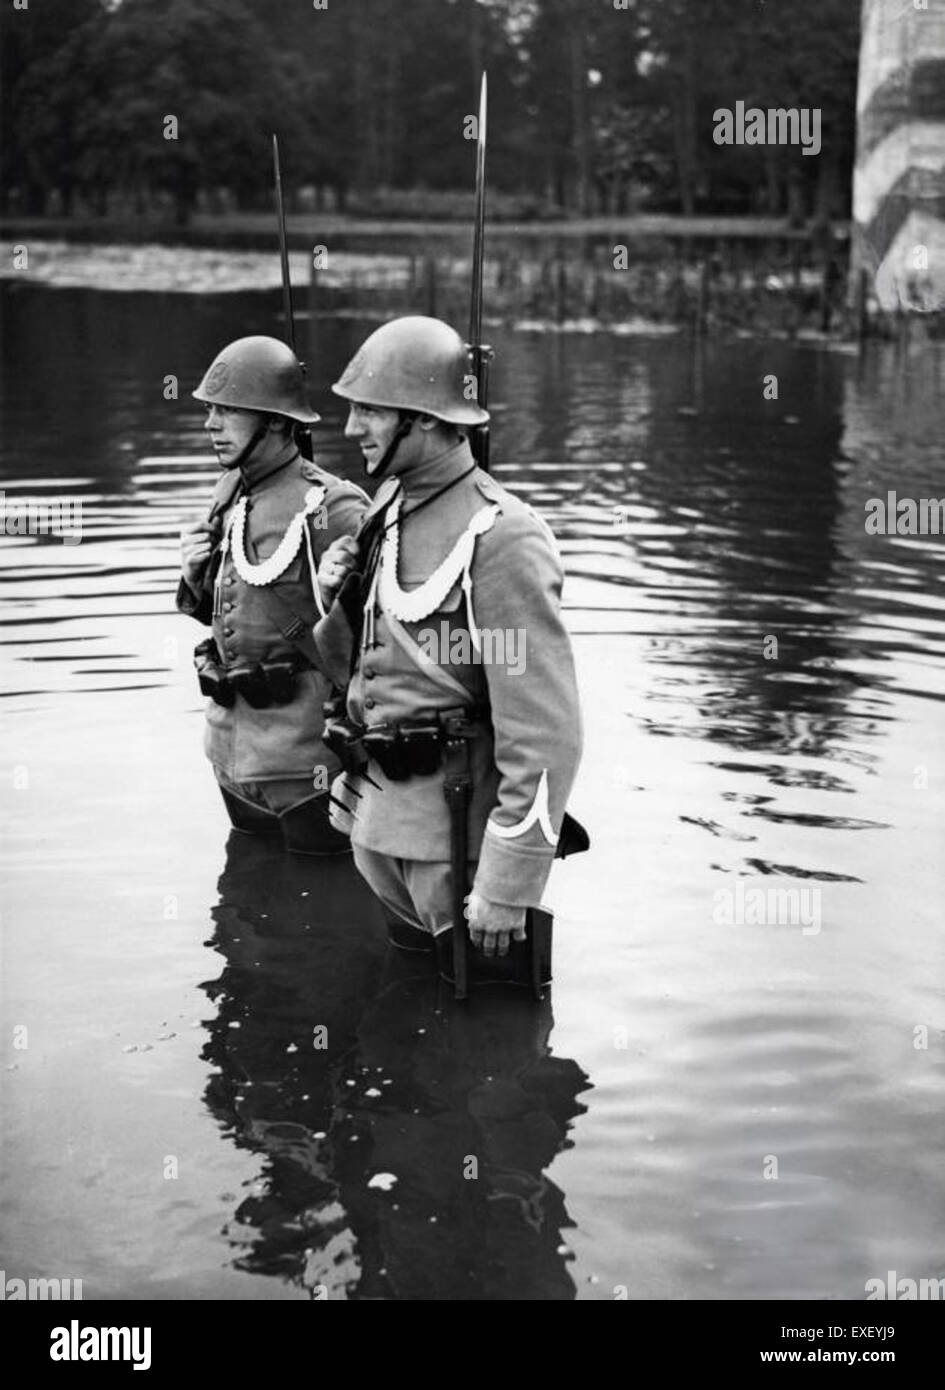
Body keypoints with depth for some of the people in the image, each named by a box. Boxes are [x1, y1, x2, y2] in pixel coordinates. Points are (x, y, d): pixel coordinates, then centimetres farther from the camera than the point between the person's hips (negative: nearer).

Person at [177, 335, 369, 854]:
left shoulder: (330, 507, -17)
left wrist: (332, 596, -32)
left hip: (301, 748, -8)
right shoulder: (230, 492, 7)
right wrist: (195, 574, -1)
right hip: (233, 741, 8)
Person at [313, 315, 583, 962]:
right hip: (376, 809, 8)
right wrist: (336, 597, 0)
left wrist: (508, 885, -22)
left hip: (453, 826, -8)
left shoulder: (500, 538, -20)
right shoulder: (385, 510, 7)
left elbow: (546, 733, -22)